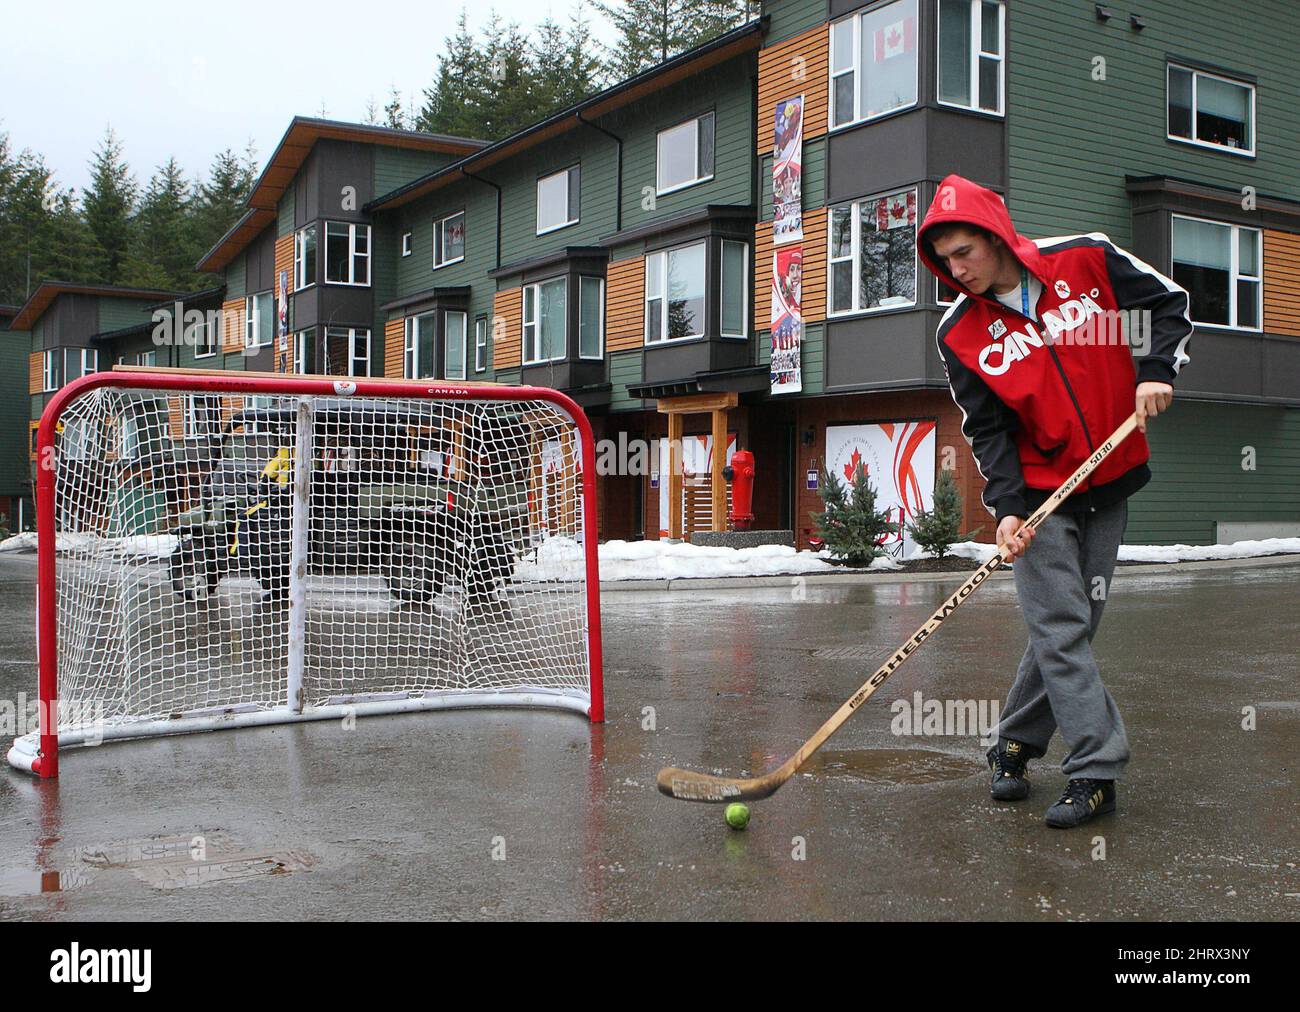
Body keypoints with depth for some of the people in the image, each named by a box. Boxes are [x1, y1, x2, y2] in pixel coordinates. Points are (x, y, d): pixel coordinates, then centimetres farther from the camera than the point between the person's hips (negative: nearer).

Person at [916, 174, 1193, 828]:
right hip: (1036, 492, -1)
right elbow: (988, 431, -7)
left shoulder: (1087, 259, -7)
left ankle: (1015, 743, 21)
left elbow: (1168, 303, 6)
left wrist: (1156, 370, -11)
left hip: (1109, 483, 1)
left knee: (1068, 626, 5)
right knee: (1061, 629, -9)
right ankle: (1097, 770, -2)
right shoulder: (959, 333, -6)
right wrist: (1006, 509, -19)